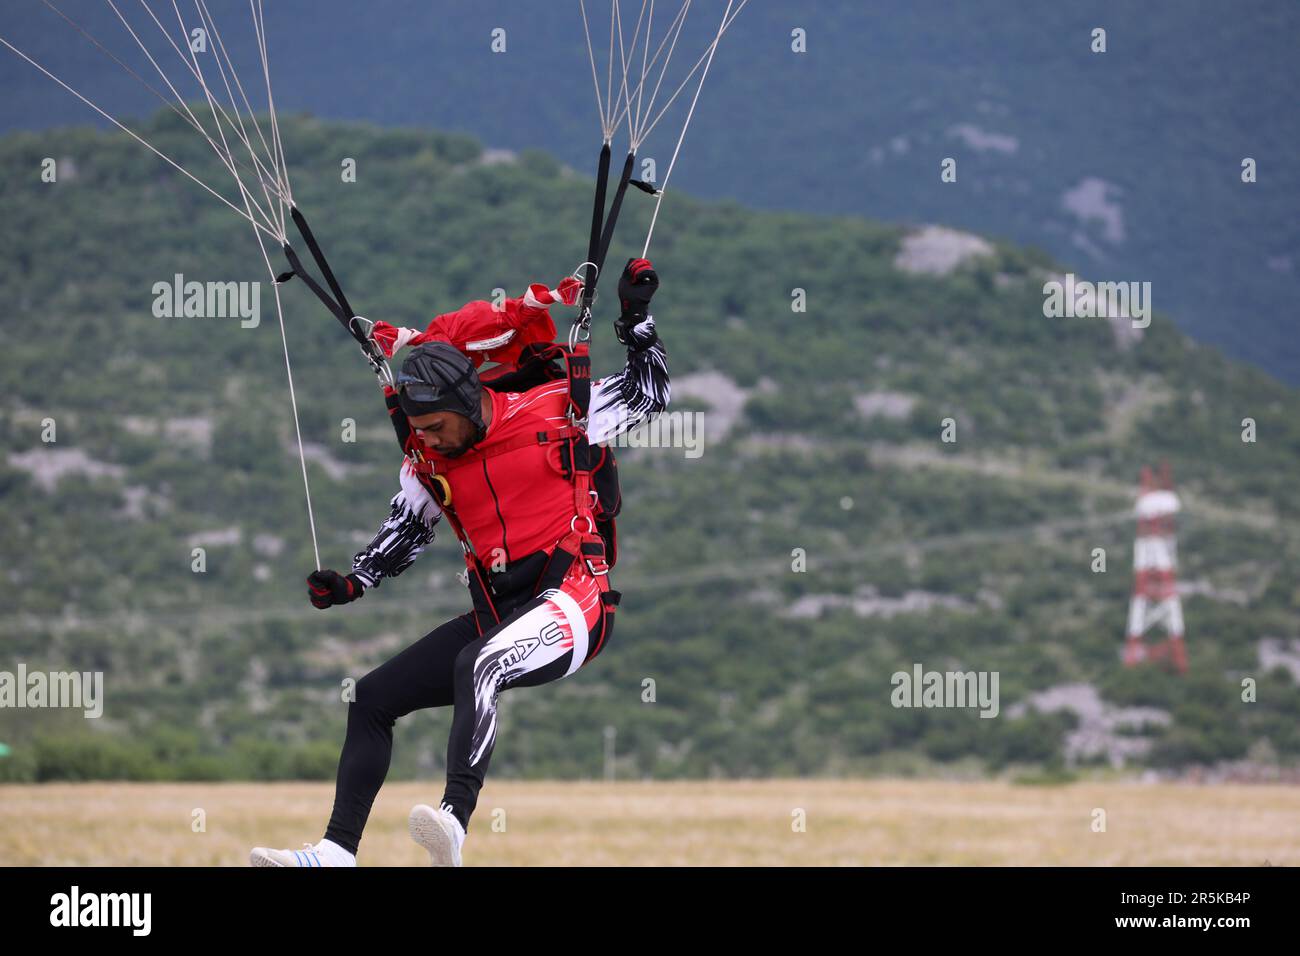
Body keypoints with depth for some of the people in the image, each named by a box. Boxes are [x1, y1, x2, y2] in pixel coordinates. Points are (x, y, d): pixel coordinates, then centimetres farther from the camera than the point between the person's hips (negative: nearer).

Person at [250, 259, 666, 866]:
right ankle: (336, 851, 4)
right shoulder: (430, 459, 9)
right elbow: (405, 532, 19)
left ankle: (455, 819, -54)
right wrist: (350, 584, 3)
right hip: (497, 611, 7)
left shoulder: (553, 411, -5)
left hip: (572, 598, -7)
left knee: (477, 665, -37)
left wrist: (635, 318, -6)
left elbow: (648, 394, 6)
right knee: (372, 697, 4)